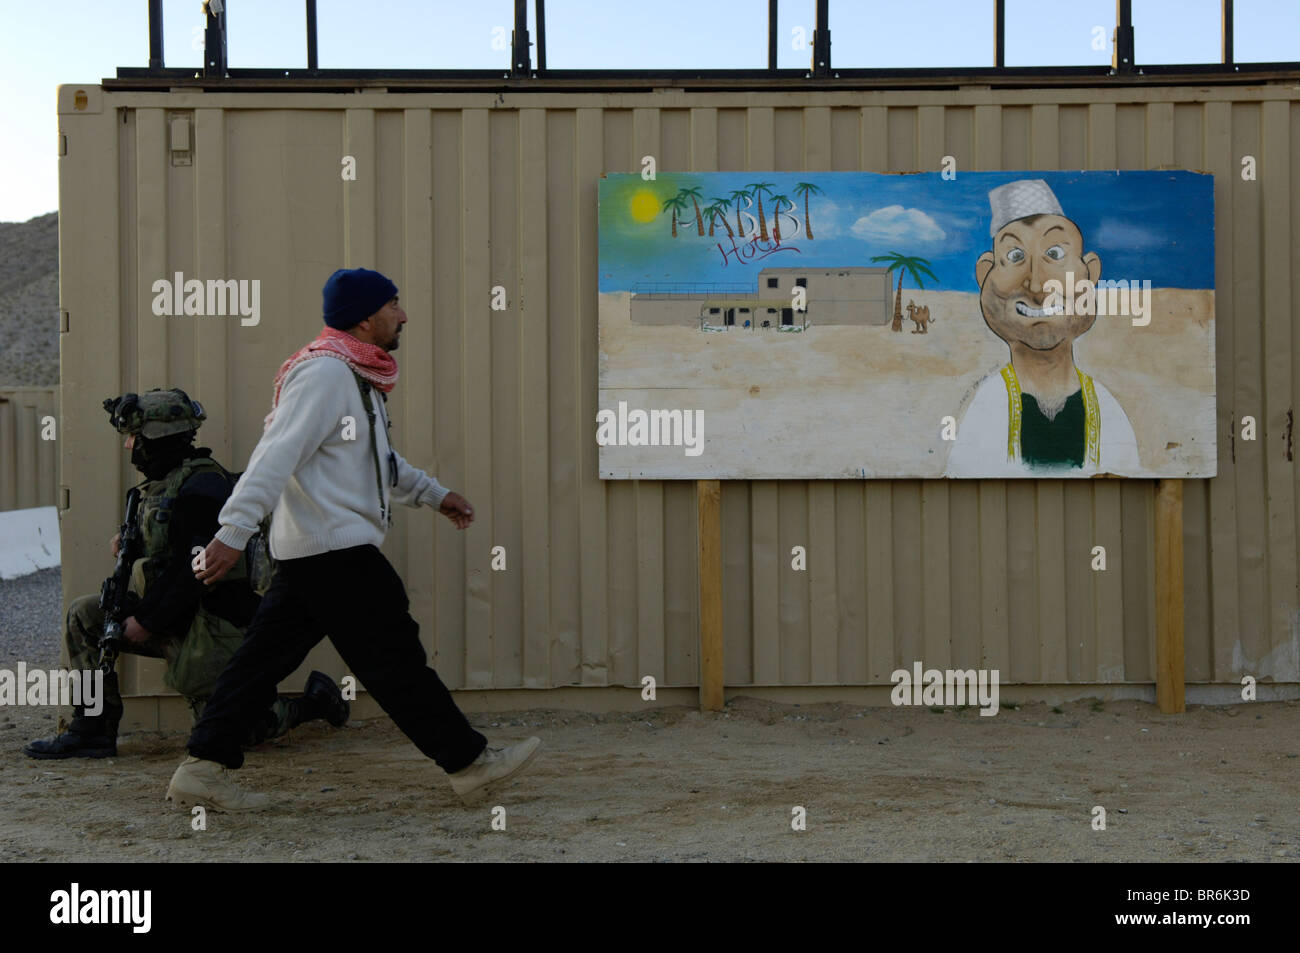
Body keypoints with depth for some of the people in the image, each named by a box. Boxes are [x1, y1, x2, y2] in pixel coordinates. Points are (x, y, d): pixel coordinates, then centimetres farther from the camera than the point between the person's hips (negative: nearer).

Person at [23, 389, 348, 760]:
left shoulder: (202, 485, -19)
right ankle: (94, 728, 4)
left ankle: (313, 700, 14)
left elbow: (196, 570, -24)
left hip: (212, 622, -9)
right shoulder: (161, 482, 11)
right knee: (83, 615, 3)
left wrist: (147, 622, -18)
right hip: (172, 619, 10)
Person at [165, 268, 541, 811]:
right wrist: (234, 533, -28)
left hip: (307, 552, 10)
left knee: (268, 654, 9)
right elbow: (276, 457, -23)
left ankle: (202, 770, 12)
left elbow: (379, 458, 31)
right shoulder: (324, 374, -15)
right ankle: (469, 763, 7)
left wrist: (433, 494, 32)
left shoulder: (355, 377, 18)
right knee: (395, 656, -2)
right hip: (334, 548, -10)